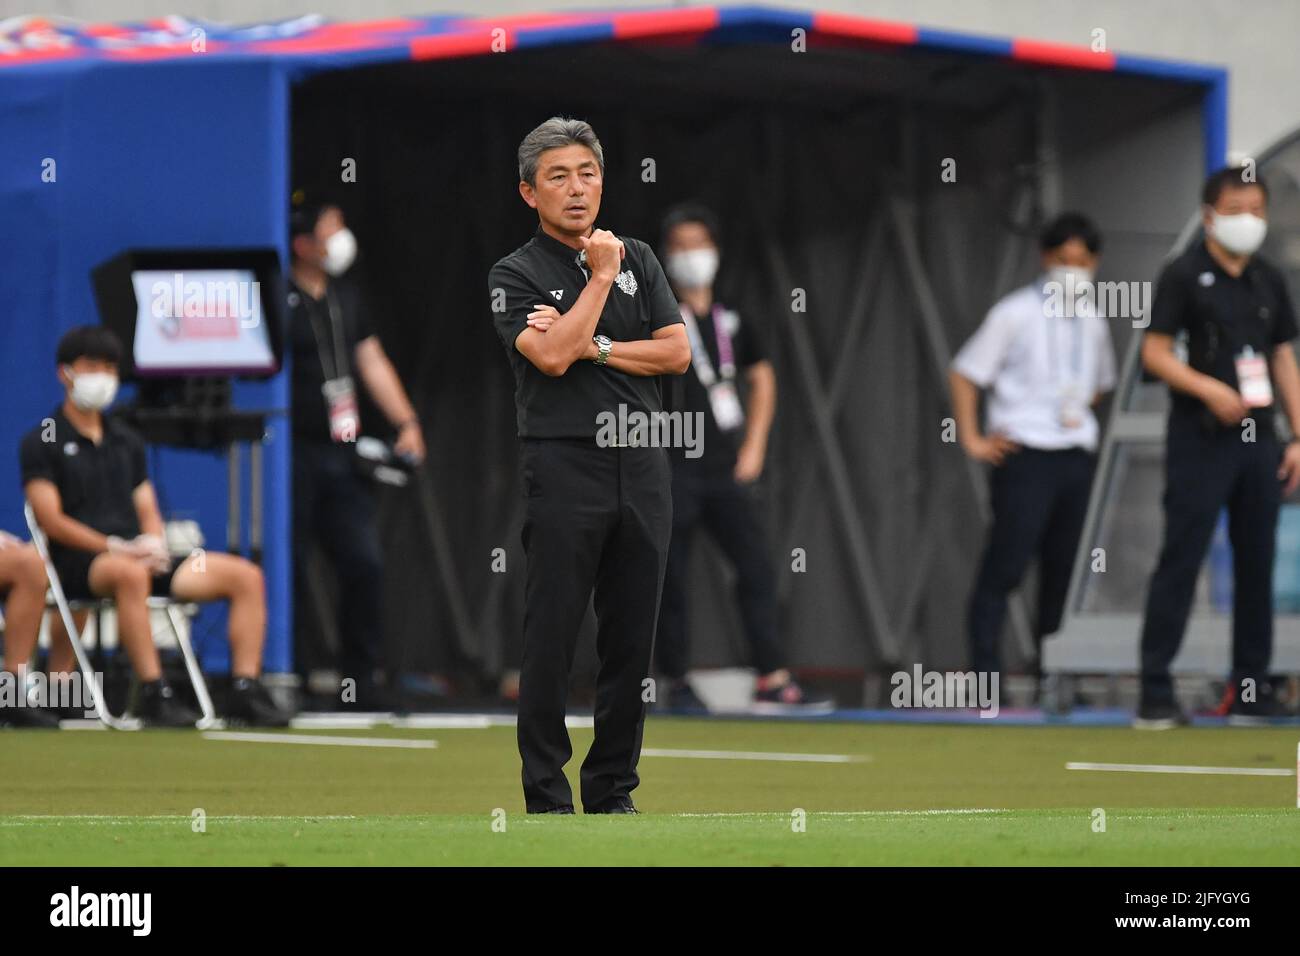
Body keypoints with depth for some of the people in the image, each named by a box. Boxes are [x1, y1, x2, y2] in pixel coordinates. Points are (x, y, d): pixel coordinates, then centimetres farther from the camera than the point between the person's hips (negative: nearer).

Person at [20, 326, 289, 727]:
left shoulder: (127, 442, 24)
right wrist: (115, 547, -17)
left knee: (246, 575, -11)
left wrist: (154, 544, -4)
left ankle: (246, 691, -18)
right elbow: (50, 520, -7)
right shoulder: (43, 442, 4)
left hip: (137, 557, 7)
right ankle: (153, 692, -46)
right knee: (131, 574, -44)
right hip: (77, 562, -7)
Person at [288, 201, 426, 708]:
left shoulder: (345, 295, 15)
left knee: (366, 563, 1)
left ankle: (363, 676, 9)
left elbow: (372, 362, 21)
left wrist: (406, 423, 13)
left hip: (340, 455, 7)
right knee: (291, 571, -3)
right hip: (295, 453, -7)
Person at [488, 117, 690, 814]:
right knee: (552, 638, -6)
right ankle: (547, 798, -1)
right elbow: (551, 356, -15)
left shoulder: (638, 258, 14)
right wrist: (601, 277, -8)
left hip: (641, 466, 4)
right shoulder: (515, 276, 1)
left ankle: (613, 792, 12)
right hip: (564, 468, -4)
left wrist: (591, 347, -5)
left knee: (632, 640, 5)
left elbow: (677, 352, 5)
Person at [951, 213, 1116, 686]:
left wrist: (1077, 415, 14)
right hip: (1025, 454, -6)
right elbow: (964, 373, -3)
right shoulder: (1015, 314, -5)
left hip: (1077, 456, 6)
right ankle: (985, 670, -10)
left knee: (1064, 567, 6)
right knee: (1005, 563, -10)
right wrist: (972, 439, -8)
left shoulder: (1092, 321, 13)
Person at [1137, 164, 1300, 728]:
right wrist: (1209, 389, -20)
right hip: (1200, 440, -6)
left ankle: (1251, 689, 13)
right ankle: (1155, 691, -7)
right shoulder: (1184, 276, -3)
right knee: (1181, 560, -7)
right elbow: (1155, 352, -6)